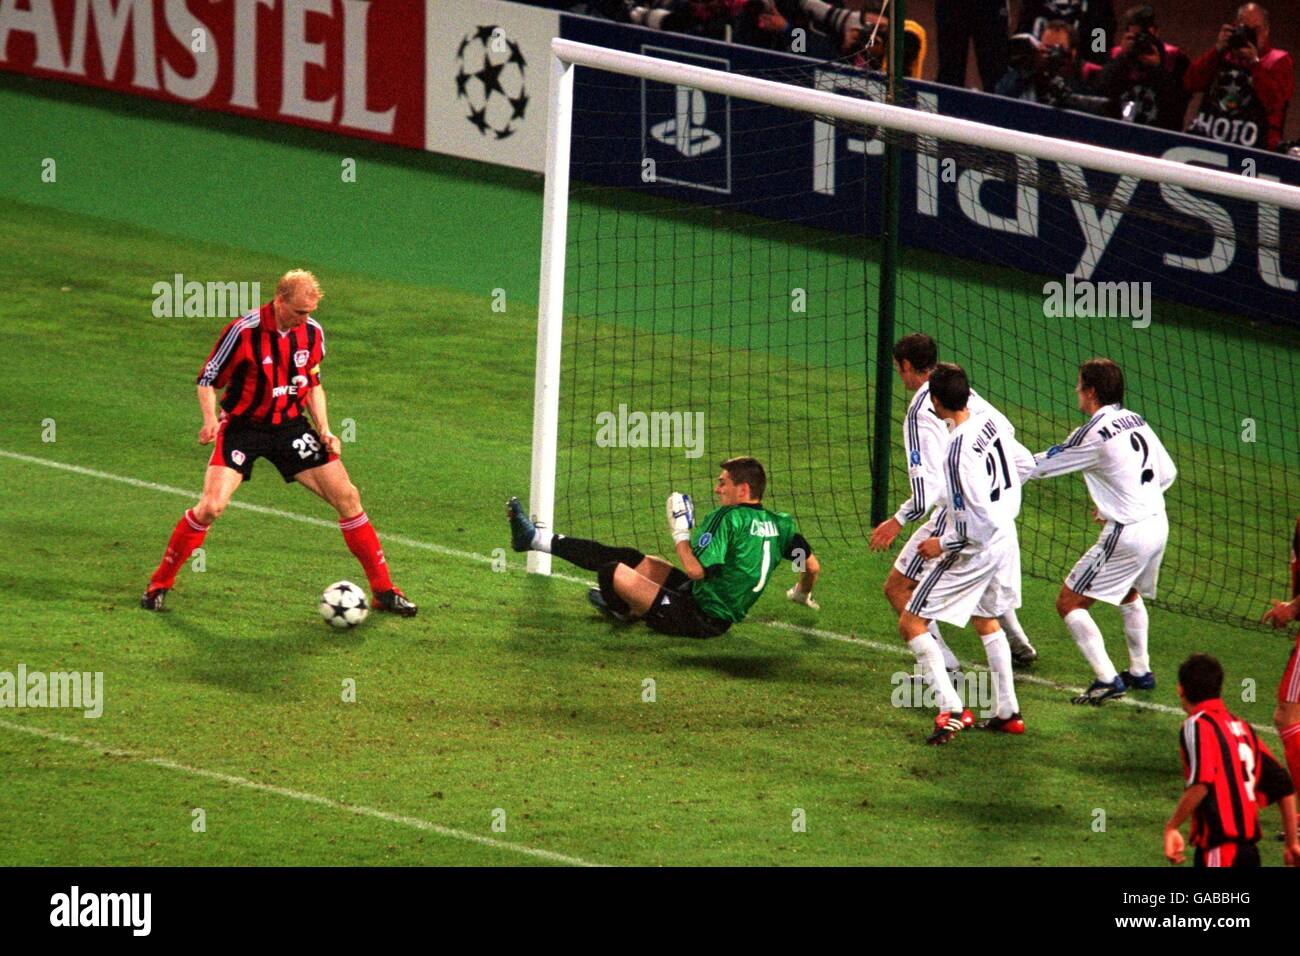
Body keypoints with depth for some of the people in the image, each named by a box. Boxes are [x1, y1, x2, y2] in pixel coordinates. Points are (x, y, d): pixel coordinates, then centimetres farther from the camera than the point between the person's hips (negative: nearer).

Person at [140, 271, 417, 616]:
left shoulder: (312, 333, -3)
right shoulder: (243, 331, -18)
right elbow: (208, 379, -9)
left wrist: (324, 431, 1)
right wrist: (210, 420, -26)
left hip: (290, 425, 4)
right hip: (242, 428, -4)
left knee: (347, 497, -3)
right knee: (211, 506, -20)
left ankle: (384, 591, 8)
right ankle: (160, 584, -1)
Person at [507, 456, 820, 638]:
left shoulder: (729, 518, -22)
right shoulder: (780, 523, 2)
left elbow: (695, 570, -26)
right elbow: (813, 566, 9)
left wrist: (680, 534, -9)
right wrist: (803, 594, 30)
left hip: (699, 618, -10)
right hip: (724, 615, 10)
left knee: (614, 572, -15)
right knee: (634, 559, 17)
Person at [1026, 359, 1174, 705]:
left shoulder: (1092, 435, -16)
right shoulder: (1136, 422, 7)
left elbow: (1038, 466, -7)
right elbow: (1167, 473, 15)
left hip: (1127, 534, -8)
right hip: (1158, 524, 8)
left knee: (1069, 602, 0)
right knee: (1130, 595, 34)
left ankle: (1107, 679, -6)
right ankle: (1140, 671, 40)